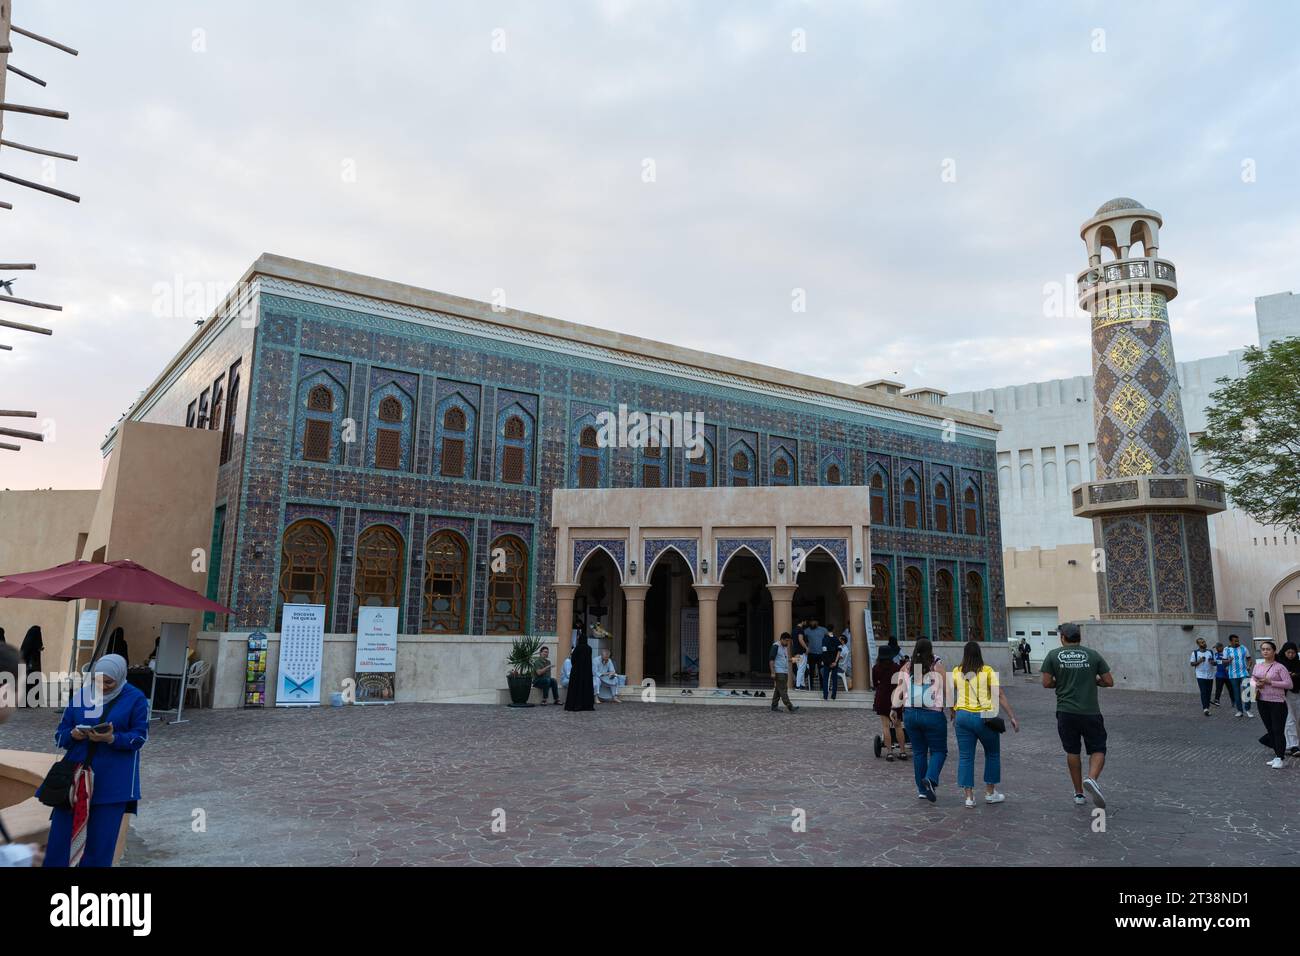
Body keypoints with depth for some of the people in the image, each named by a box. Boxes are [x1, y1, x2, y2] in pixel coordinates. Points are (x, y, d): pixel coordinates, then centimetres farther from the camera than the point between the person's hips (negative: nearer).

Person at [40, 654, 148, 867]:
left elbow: (140, 736, -6)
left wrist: (112, 738, -22)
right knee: (62, 832, 2)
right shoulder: (81, 696, 6)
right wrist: (73, 735, -14)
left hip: (113, 781, -3)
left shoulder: (136, 699, -3)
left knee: (101, 836, 3)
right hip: (76, 773, 3)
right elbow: (60, 734, 9)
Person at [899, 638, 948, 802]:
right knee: (938, 750, 8)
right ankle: (930, 779, -15)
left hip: (910, 713, 4)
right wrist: (951, 708, 7)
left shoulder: (906, 667, 3)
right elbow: (946, 689, -6)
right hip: (933, 714, -4)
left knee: (918, 751, 13)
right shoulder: (937, 666, -6)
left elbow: (899, 691, 3)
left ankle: (922, 789, 16)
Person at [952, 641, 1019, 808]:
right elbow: (1000, 696, -9)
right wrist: (1012, 717, -6)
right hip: (984, 717, -2)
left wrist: (954, 717, 19)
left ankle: (969, 797, 5)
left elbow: (951, 696, 6)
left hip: (962, 716, 2)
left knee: (965, 757, 7)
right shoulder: (988, 672, -3)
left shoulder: (956, 672, 4)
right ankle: (990, 793, 25)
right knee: (992, 754, 19)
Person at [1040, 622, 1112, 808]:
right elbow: (1109, 682, 1)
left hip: (1066, 712, 1)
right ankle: (1092, 778, -18)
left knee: (1072, 752, 15)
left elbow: (1046, 683, -5)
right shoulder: (1093, 655, 2)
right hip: (1091, 712, -1)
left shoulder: (1053, 655, 0)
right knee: (1098, 750, 10)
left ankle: (1079, 794, 20)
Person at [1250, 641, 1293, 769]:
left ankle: (1279, 758, 2)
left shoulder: (1279, 667, -9)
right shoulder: (1258, 666, 8)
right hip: (1262, 702, 6)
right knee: (1270, 730, 13)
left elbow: (1288, 684, -14)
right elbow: (1252, 680, 14)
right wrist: (1256, 685, -8)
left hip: (1277, 702, -6)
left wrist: (1270, 682, -19)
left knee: (1278, 731, -3)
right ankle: (1277, 754, 25)